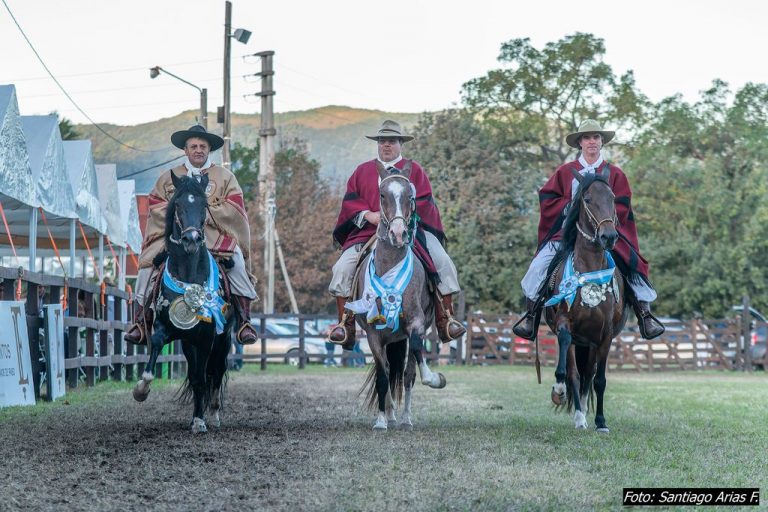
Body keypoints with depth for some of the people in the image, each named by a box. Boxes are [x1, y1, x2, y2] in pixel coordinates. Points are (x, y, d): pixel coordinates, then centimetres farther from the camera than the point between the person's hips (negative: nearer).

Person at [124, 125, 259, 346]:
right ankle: (140, 322, -12)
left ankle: (244, 321, -24)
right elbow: (156, 206, 7)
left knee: (235, 260, -30)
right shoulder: (168, 178, 16)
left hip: (214, 235, -2)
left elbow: (232, 209, -1)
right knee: (147, 263, -21)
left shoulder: (225, 177, 11)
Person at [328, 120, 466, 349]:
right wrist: (368, 215, -13)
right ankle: (345, 324, -13)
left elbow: (424, 201, 0)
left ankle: (445, 319, -10)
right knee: (343, 267, -18)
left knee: (443, 263, -19)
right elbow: (350, 199, 7)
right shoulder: (362, 171, 17)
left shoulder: (414, 170, 12)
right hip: (368, 230, 1)